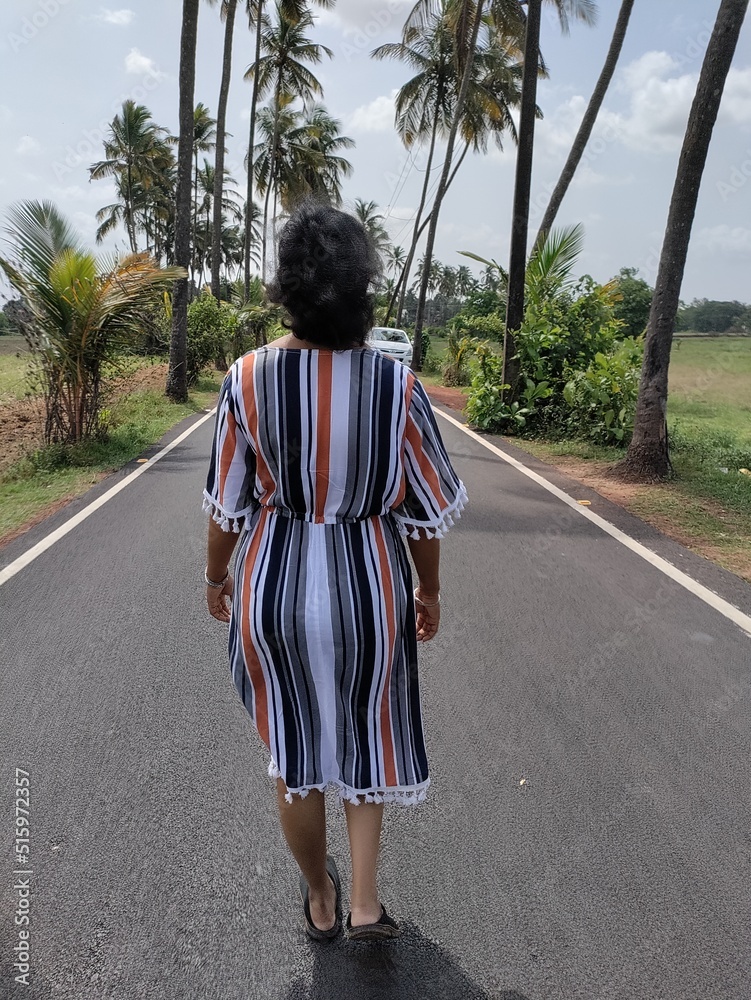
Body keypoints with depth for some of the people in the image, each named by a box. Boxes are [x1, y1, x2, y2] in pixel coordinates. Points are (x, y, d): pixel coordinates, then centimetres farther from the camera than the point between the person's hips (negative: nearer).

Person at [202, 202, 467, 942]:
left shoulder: (247, 378, -13)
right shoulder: (396, 384, -15)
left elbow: (228, 506, -5)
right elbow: (428, 510, -7)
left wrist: (216, 577, 13)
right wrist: (430, 590, 10)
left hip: (275, 585, 1)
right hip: (369, 584, 0)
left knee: (294, 750, 21)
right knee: (367, 735, 26)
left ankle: (321, 899, 42)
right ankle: (364, 901, 29)